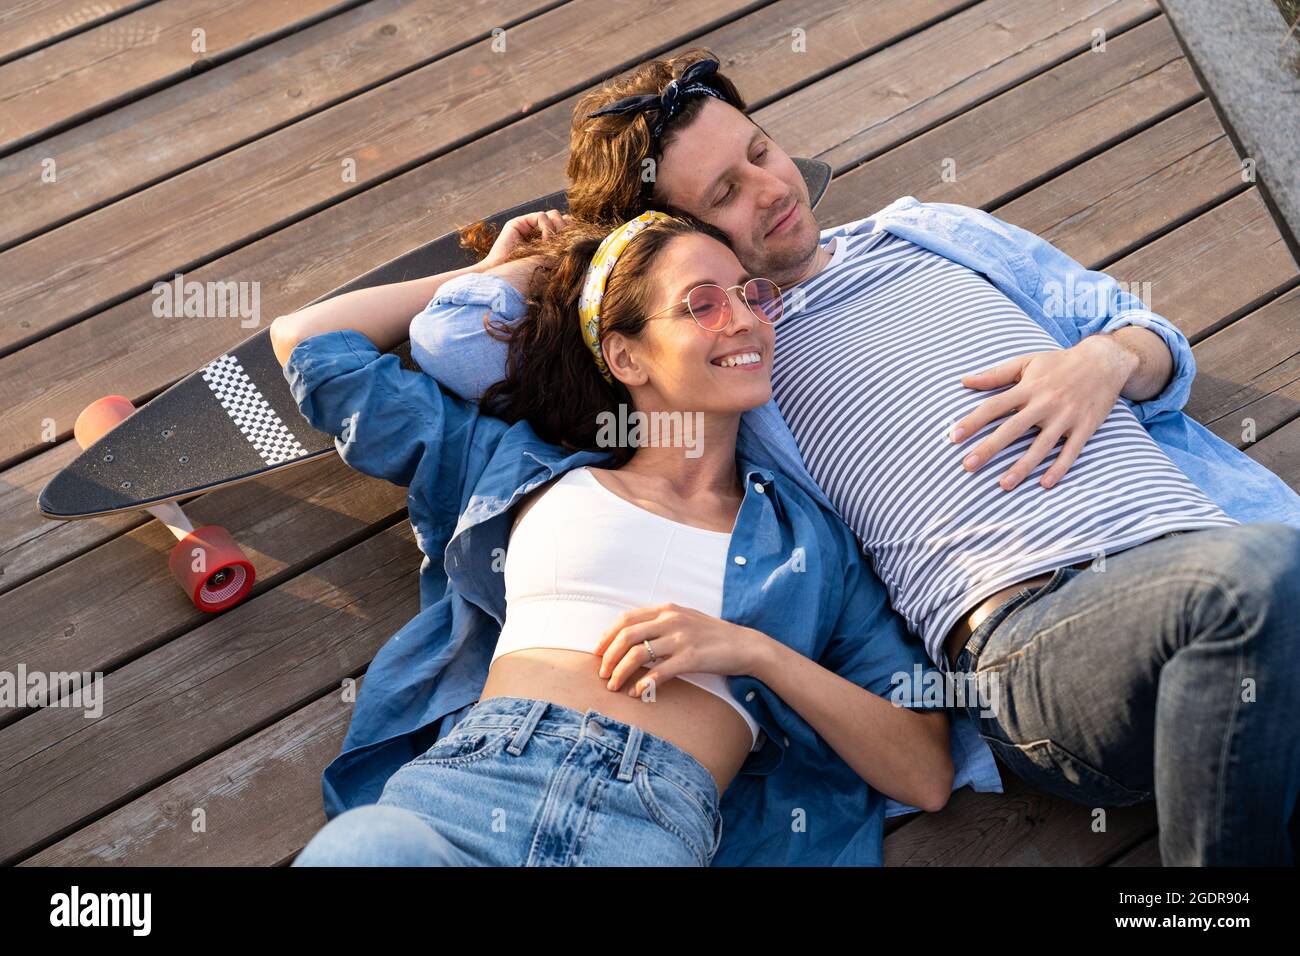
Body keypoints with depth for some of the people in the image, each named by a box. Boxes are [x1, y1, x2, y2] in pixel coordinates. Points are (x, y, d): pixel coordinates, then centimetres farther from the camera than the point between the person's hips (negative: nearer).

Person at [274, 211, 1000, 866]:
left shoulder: (816, 539, 19)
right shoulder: (517, 462, 22)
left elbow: (927, 776, 12)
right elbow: (308, 339, 27)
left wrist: (756, 652, -2)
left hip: (656, 829, -1)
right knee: (356, 848, -32)